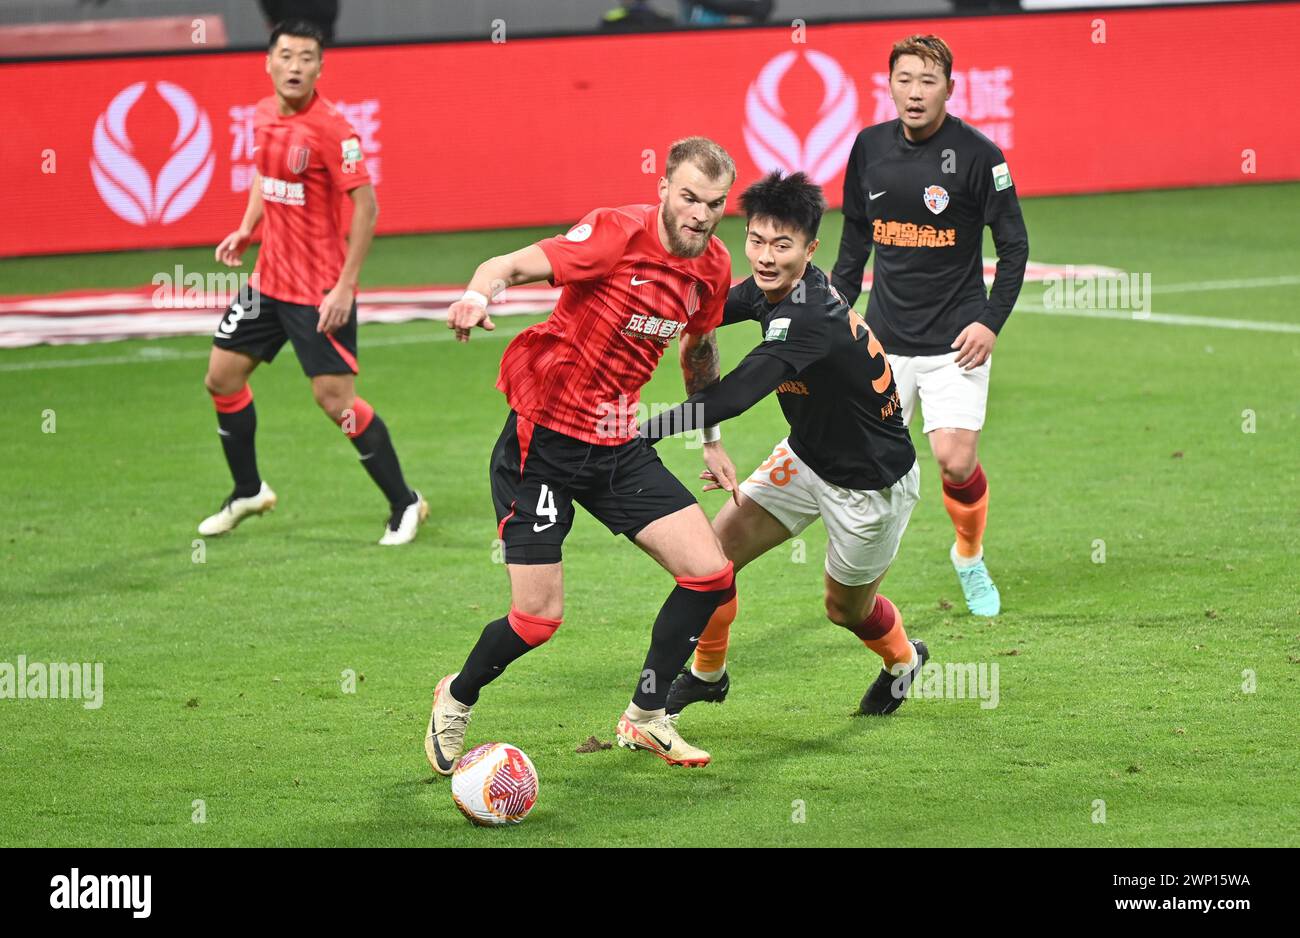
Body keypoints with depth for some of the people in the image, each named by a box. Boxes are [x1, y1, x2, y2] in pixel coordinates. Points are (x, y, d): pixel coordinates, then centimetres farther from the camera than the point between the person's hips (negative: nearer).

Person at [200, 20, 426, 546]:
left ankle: (405, 504, 6)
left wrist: (345, 286, -21)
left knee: (335, 398, -9)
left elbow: (366, 206, -19)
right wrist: (246, 230, 10)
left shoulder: (330, 129, -19)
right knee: (222, 376, 10)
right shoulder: (264, 116, 4)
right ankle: (248, 492, 29)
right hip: (269, 279, 8)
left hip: (320, 291, -8)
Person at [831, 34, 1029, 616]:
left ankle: (970, 556, 18)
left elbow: (1014, 245, -4)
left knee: (955, 462, -11)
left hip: (954, 339, -3)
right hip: (884, 339, 3)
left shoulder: (976, 154, -10)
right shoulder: (870, 148, 3)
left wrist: (991, 322, -11)